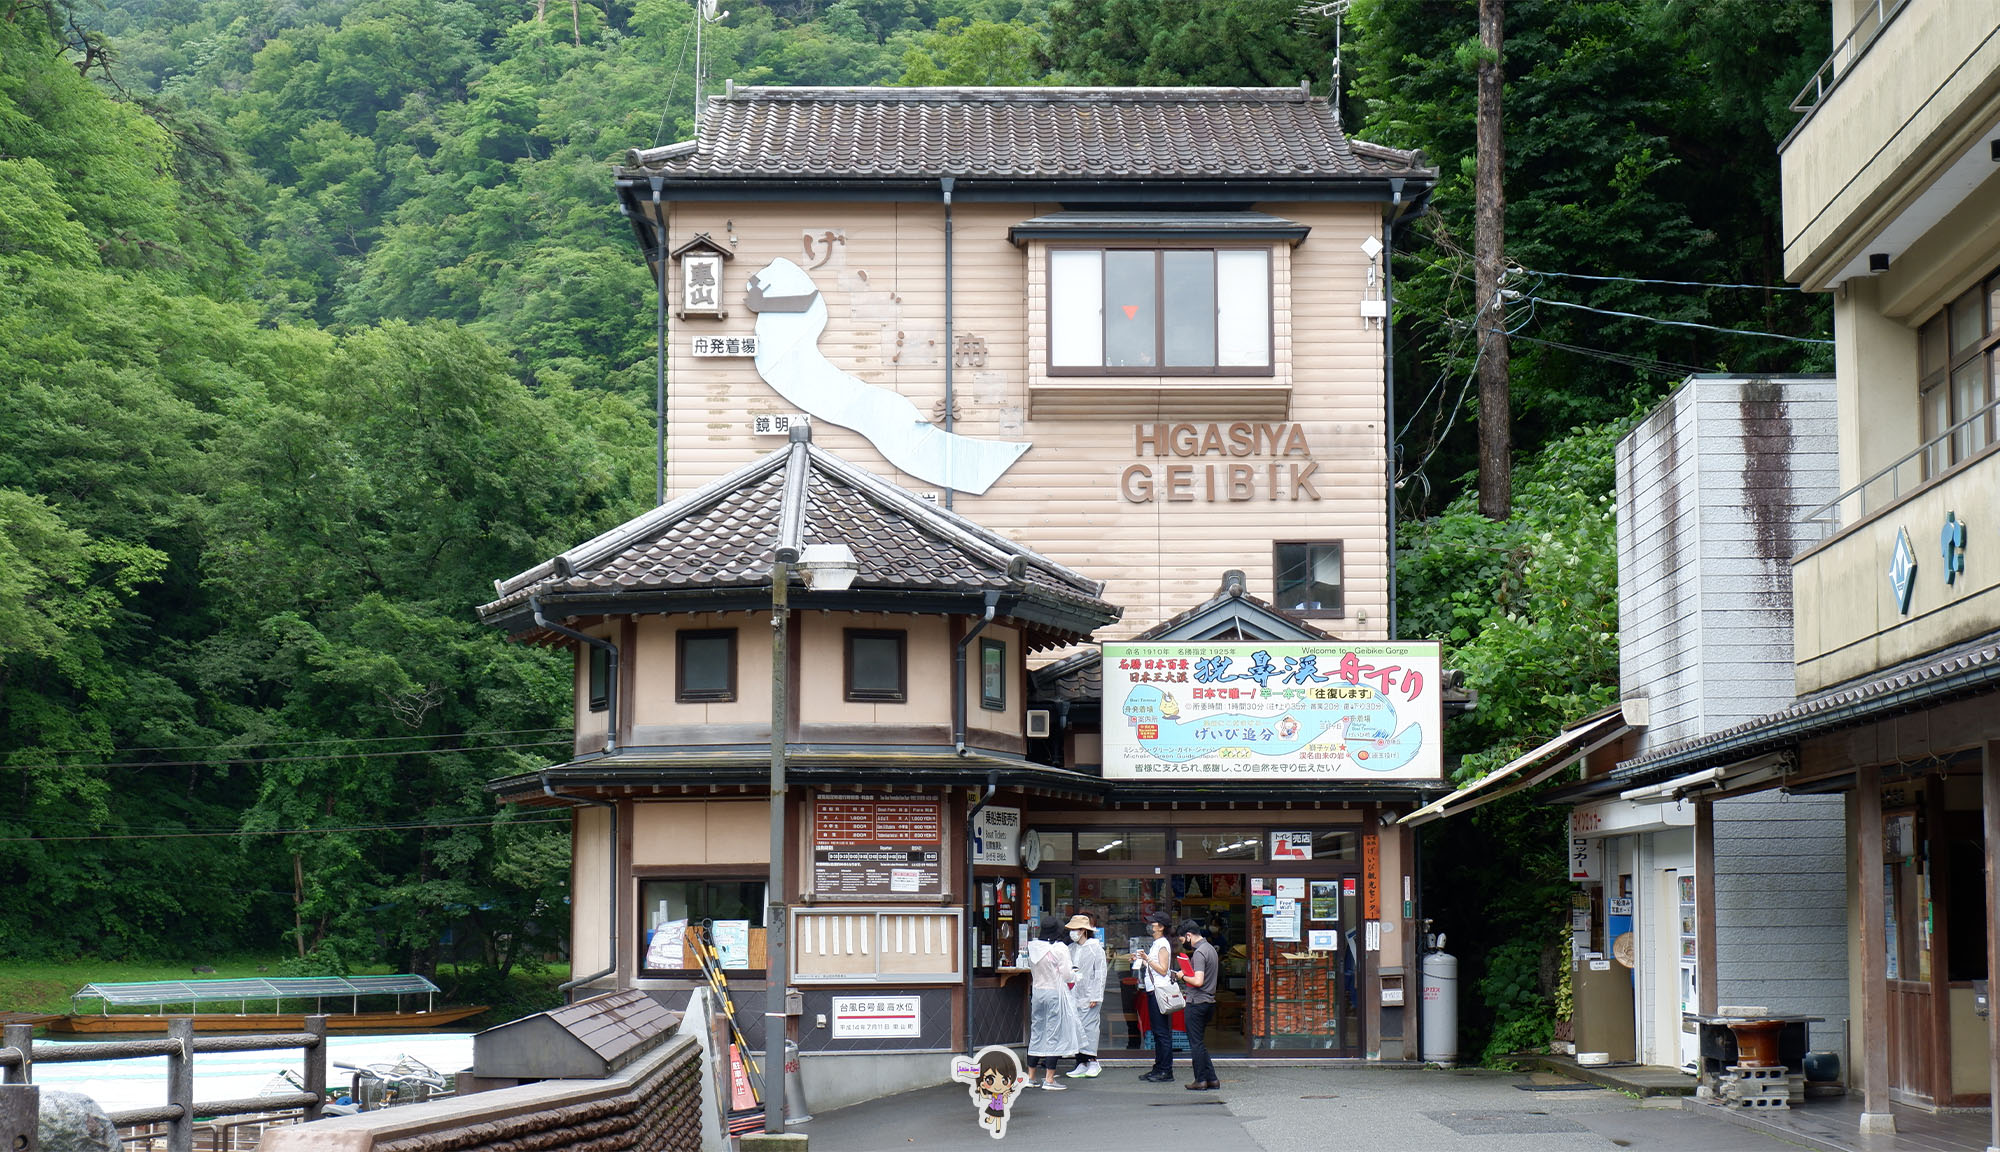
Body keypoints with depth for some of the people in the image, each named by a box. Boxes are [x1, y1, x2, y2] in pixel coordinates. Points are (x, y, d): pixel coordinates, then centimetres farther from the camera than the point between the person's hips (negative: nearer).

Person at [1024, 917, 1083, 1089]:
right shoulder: (1060, 949, -13)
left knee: (1036, 1031, 13)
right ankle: (1049, 1078, -4)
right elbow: (1066, 976, -12)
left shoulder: (1033, 948, 3)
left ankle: (1030, 1075, 17)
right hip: (1056, 992, -6)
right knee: (1055, 1033, -2)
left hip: (1037, 991, 6)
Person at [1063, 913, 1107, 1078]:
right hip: (1074, 995, 6)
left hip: (1089, 995, -6)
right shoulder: (1071, 949, 13)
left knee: (1089, 1027, -5)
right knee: (1076, 1027, 2)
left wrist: (1096, 997, -10)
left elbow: (1100, 974, -6)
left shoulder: (1095, 948, -5)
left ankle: (1092, 1062, 3)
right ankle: (1081, 1063, 7)